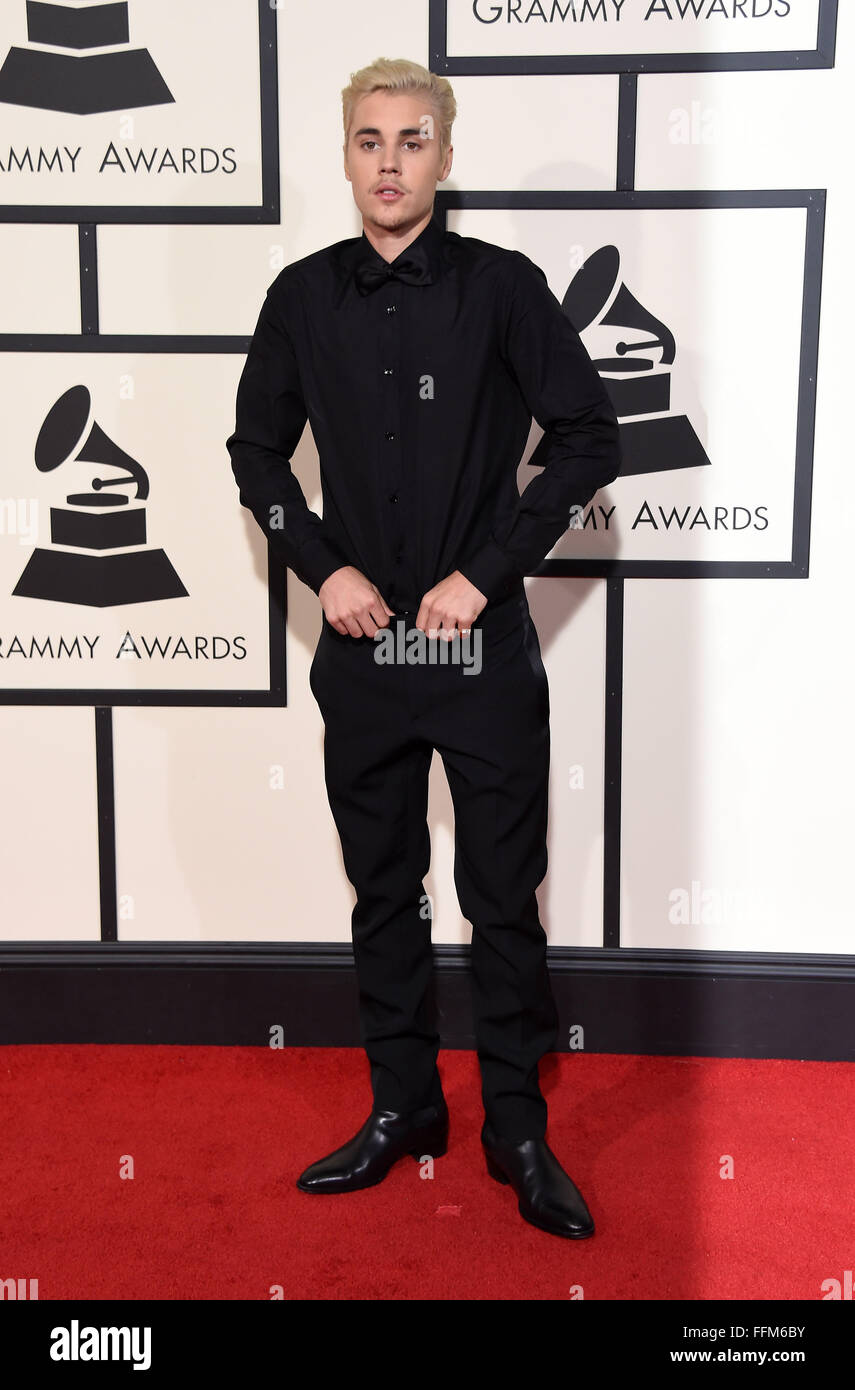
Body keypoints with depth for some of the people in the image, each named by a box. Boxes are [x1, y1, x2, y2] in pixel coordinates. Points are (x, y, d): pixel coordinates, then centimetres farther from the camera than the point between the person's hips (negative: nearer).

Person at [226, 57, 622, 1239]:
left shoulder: (502, 286, -5)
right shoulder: (305, 296, 4)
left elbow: (589, 440, -5)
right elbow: (257, 449, 12)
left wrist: (483, 575, -11)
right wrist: (322, 567, -2)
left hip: (484, 648, -3)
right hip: (363, 644, 3)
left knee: (504, 899, 5)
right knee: (383, 891, 13)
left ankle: (517, 1129, 22)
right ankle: (403, 1109, 30)